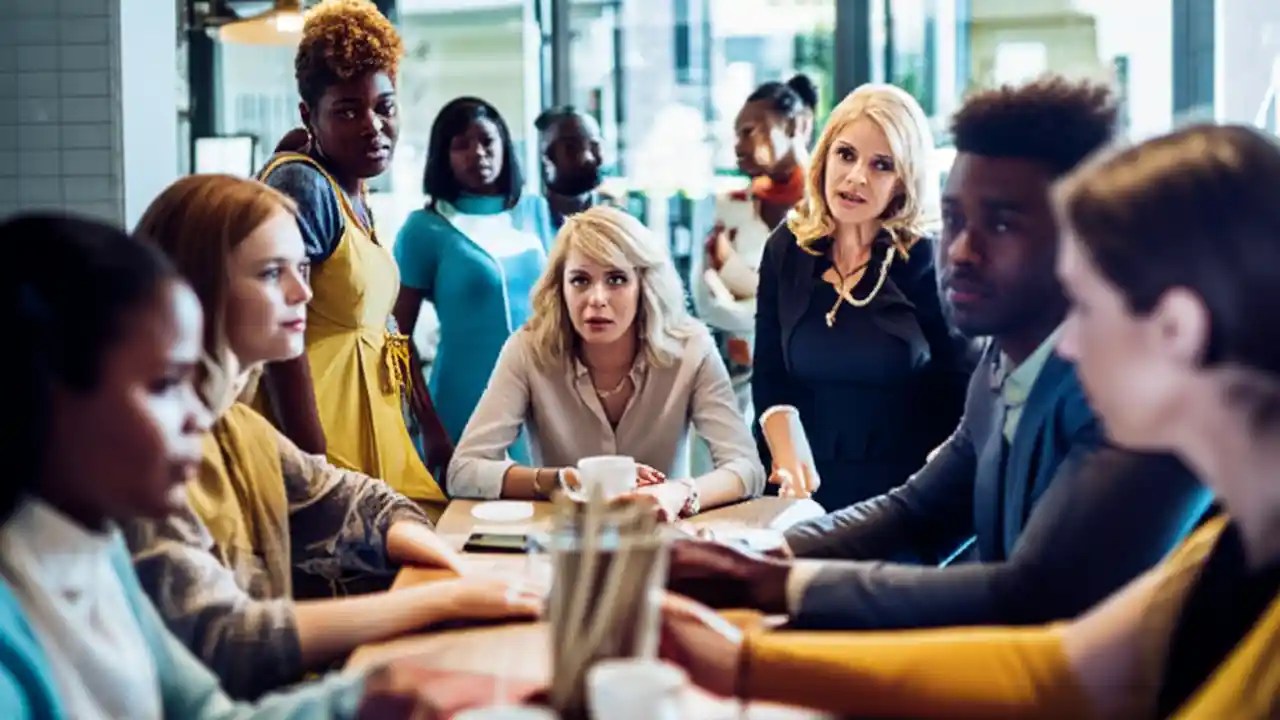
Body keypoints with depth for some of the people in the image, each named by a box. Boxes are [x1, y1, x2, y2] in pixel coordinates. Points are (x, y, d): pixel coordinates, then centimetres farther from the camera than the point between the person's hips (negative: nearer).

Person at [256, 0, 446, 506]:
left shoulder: (353, 196, 14)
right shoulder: (300, 185, -14)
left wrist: (433, 429, 19)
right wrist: (315, 476, -25)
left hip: (372, 440, 9)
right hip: (321, 446, -9)